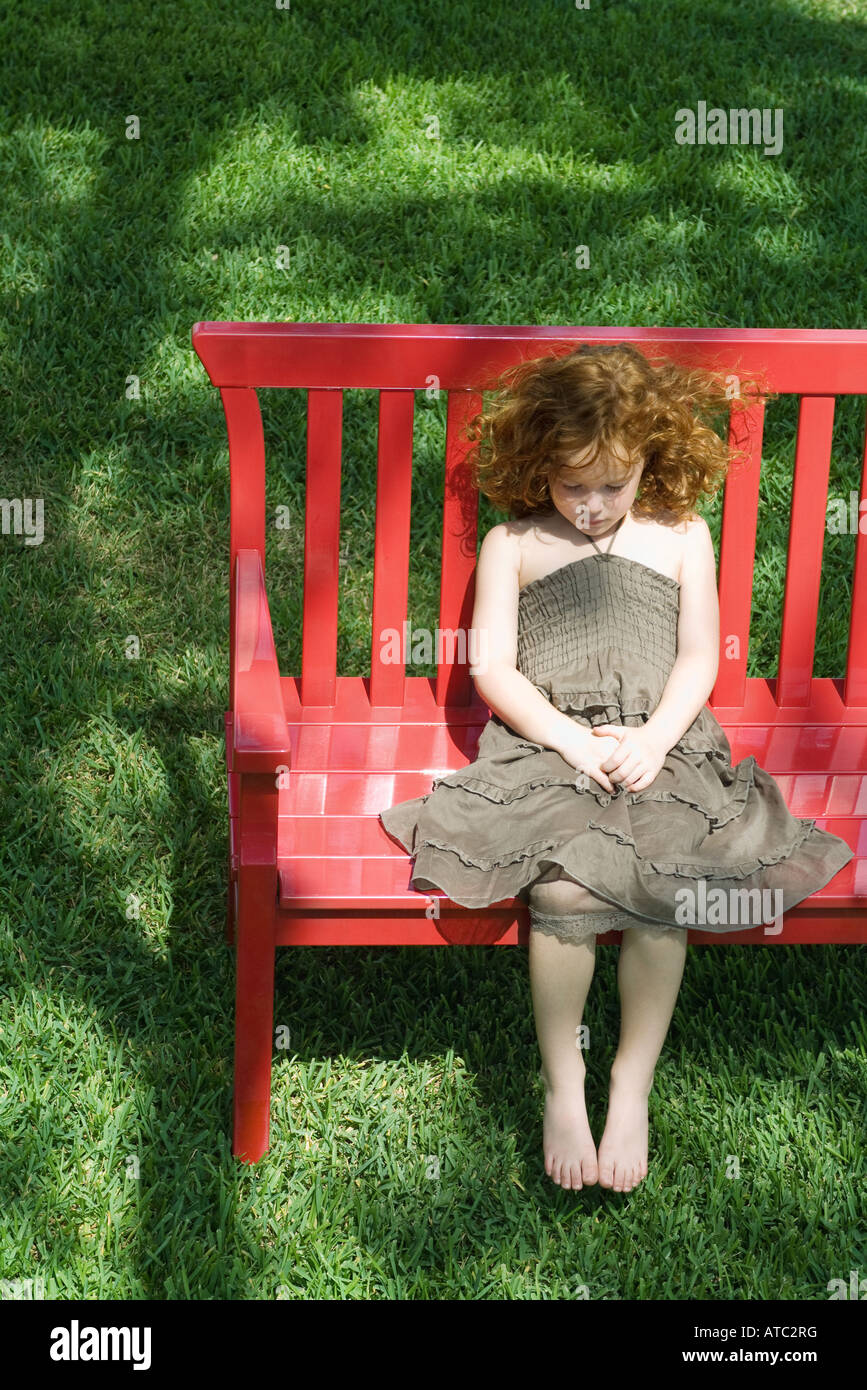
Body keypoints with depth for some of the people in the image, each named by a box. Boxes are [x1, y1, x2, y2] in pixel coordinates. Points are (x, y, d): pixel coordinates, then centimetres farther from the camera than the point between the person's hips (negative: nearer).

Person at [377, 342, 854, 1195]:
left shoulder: (681, 536, 15)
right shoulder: (512, 545, 11)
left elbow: (698, 658, 10)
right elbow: (493, 668, 4)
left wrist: (654, 736, -9)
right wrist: (573, 739, -10)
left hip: (660, 745, 1)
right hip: (546, 744, -1)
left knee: (665, 885, -26)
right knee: (564, 889, -28)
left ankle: (633, 1086, -9)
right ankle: (562, 1087, -11)